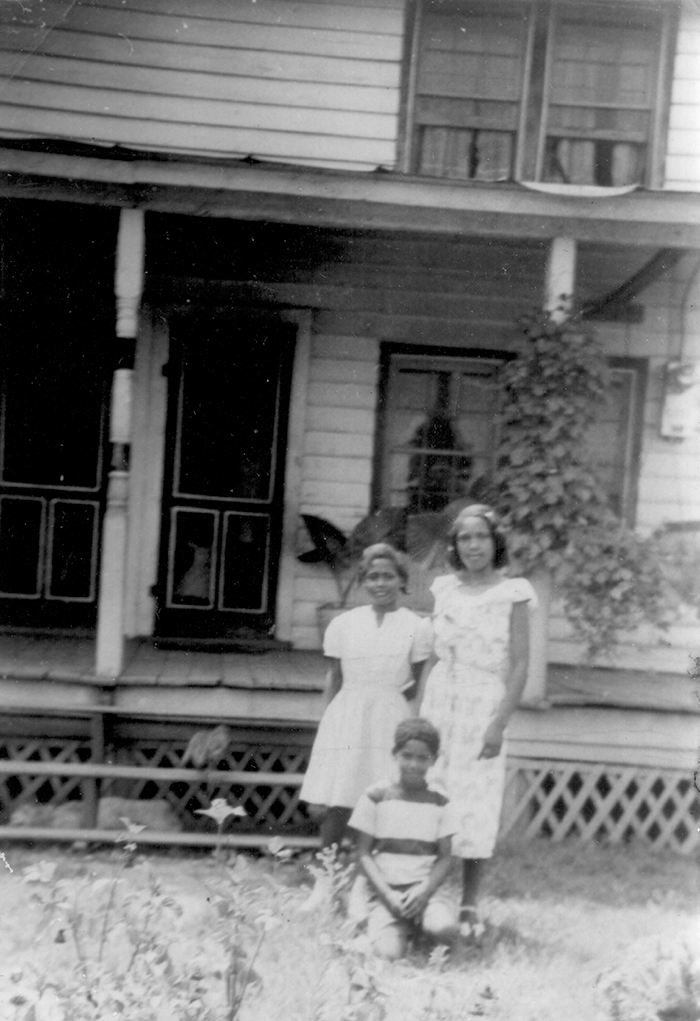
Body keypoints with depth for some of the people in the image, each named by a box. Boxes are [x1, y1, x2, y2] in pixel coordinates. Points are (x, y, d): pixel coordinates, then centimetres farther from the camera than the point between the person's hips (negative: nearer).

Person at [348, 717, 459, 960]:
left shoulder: (439, 802, 5)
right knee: (389, 953, -24)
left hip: (426, 887, 1)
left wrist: (423, 891, -13)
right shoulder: (376, 796, 0)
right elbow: (363, 854, 0)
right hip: (385, 888, -1)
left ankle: (420, 923, 4)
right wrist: (388, 895, -12)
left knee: (446, 930, -30)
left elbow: (445, 857, 5)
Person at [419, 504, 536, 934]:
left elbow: (520, 668, -7)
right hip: (438, 703, 4)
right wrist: (418, 713, 9)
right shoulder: (445, 589, 9)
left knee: (475, 806, -1)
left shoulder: (512, 594, -4)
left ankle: (469, 906, 9)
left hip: (482, 706, -4)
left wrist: (499, 724, -14)